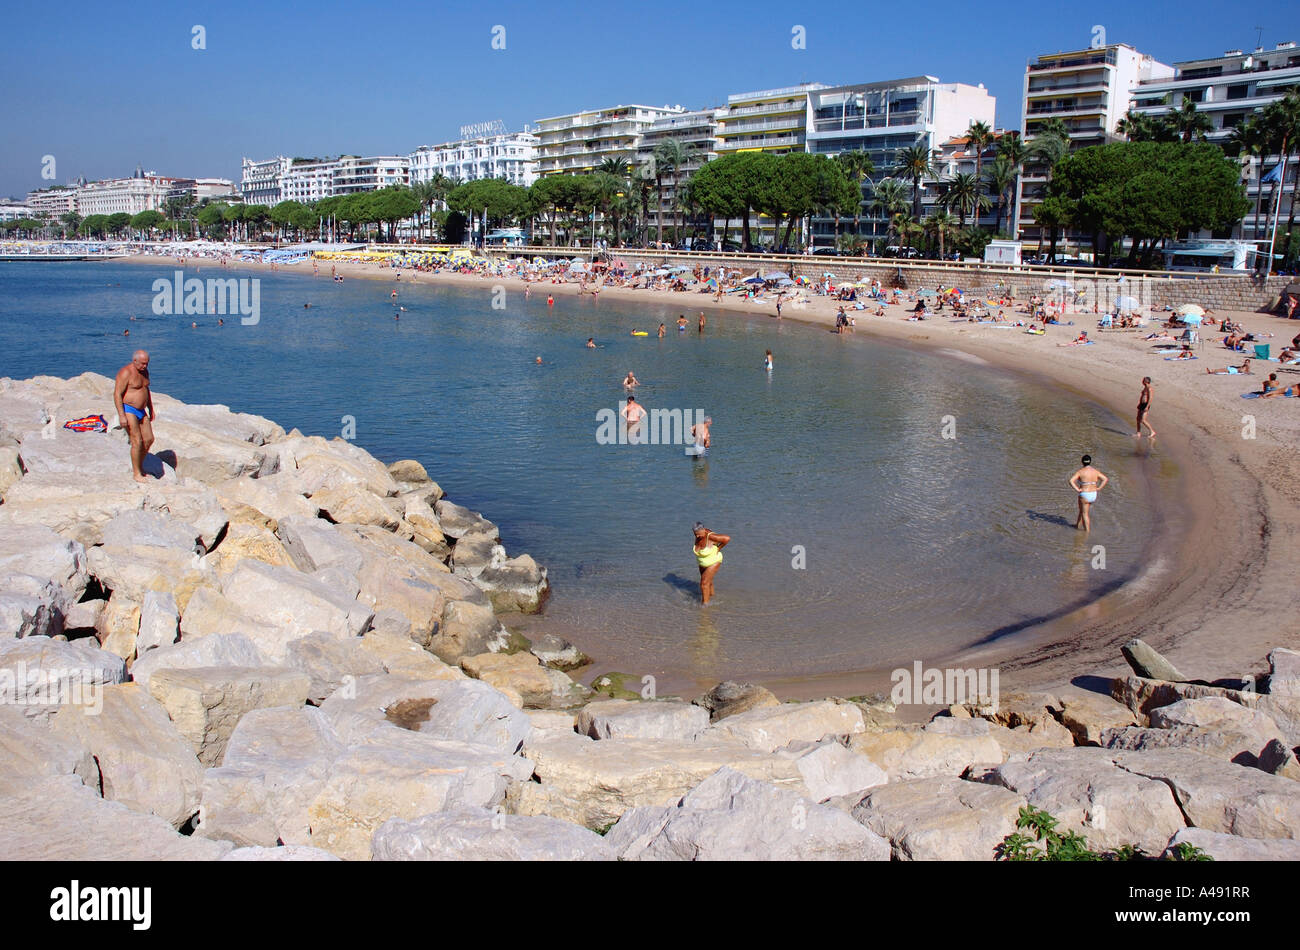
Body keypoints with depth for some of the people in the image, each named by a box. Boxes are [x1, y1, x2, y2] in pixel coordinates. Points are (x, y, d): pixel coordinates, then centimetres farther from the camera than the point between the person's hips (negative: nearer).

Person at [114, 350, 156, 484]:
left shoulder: (144, 371, 10)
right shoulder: (125, 373, -16)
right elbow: (117, 394, -18)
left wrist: (151, 410, 22)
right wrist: (121, 415, -22)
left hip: (141, 411, 8)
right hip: (128, 410, -8)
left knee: (149, 439, 4)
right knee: (137, 441, -11)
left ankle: (137, 467, 20)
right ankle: (137, 474, -2)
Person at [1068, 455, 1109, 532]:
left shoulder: (1080, 471, -12)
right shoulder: (1095, 471, 0)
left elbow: (1071, 481, -22)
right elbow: (1105, 479, 1)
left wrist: (1077, 489, -16)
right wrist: (1098, 488, 1)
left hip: (1084, 495, -5)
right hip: (1094, 495, 5)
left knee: (1084, 514, 5)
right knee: (1082, 510, 26)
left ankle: (1087, 531, 3)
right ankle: (1078, 525, 39)